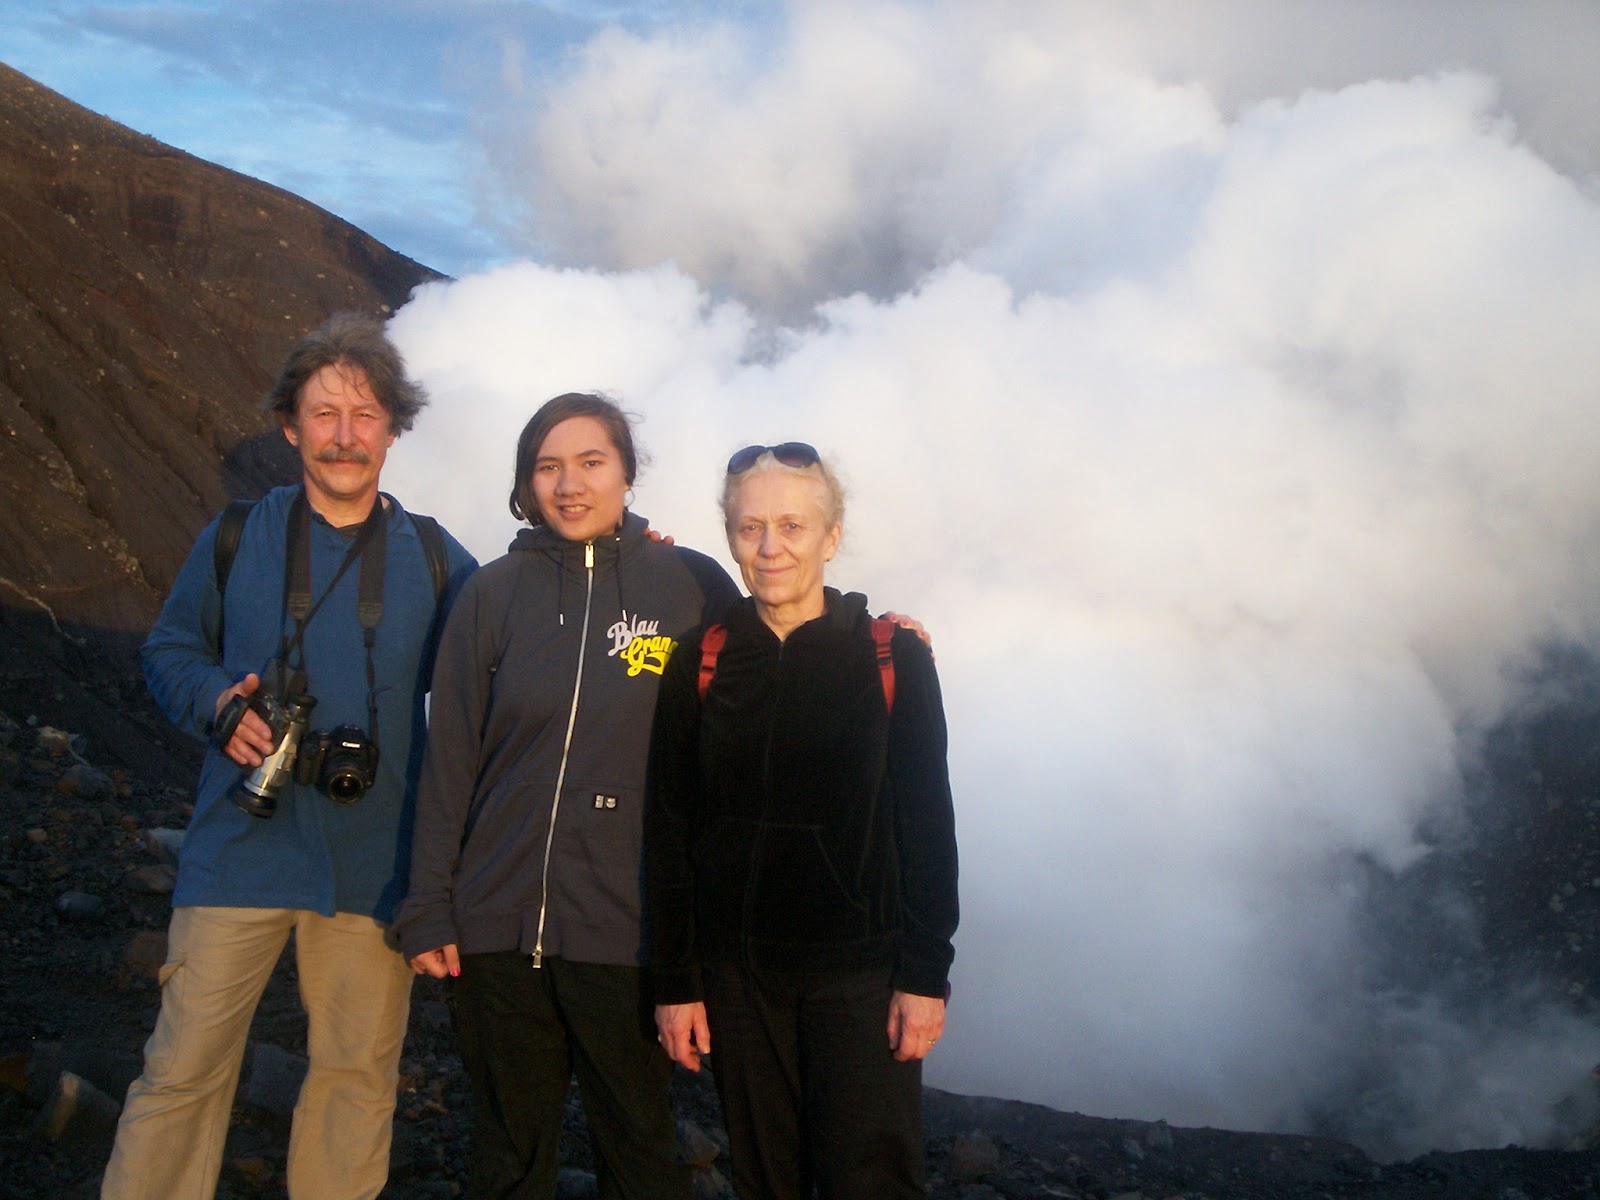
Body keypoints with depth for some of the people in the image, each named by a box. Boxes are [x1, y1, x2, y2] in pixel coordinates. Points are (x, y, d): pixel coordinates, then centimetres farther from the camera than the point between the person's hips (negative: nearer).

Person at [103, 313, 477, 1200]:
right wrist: (220, 705, -9)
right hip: (243, 851, -1)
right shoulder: (235, 539, 5)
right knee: (185, 1066, 0)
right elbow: (170, 651, 12)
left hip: (372, 858, 1)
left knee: (358, 1074, 9)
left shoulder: (434, 559, 6)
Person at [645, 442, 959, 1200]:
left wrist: (927, 974, -7)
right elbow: (668, 830, 3)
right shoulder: (701, 663, 2)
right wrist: (675, 981, 0)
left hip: (860, 967, -2)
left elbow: (927, 825, -3)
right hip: (737, 972, 2)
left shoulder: (893, 657, -2)